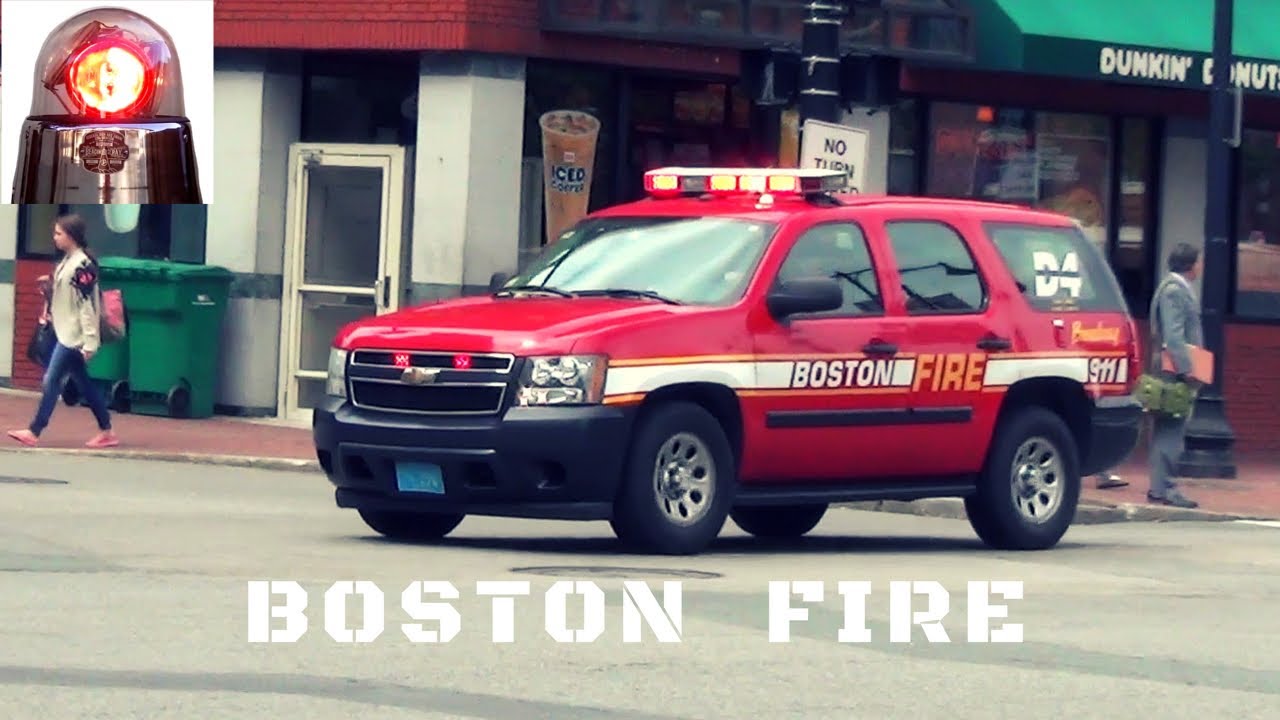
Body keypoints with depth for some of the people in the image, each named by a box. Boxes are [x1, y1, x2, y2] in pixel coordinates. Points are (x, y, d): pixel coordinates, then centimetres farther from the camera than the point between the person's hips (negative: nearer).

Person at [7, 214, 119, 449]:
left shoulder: (83, 265, -18)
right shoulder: (68, 261, 10)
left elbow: (88, 305, -20)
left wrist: (90, 341, -21)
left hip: (74, 336, -10)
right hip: (65, 333, 10)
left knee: (52, 381, -5)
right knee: (85, 385, 12)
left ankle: (34, 432, 0)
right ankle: (107, 432, 16)